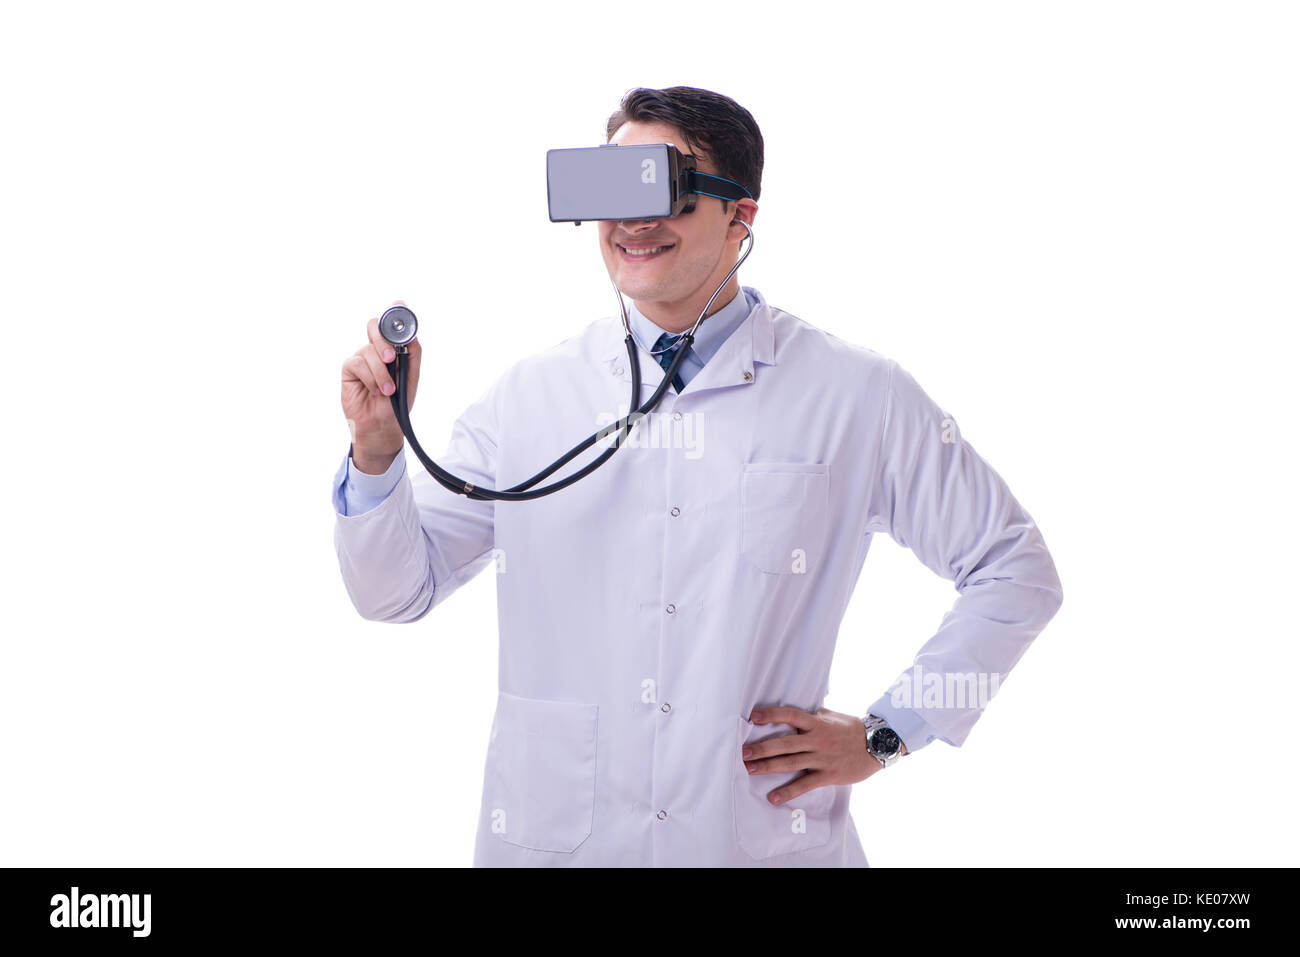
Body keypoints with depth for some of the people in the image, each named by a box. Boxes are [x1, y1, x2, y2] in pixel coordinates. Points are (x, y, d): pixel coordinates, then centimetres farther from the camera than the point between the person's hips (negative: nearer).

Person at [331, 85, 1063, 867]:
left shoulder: (856, 397, -4)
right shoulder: (531, 394, 1)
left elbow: (1015, 570, 3)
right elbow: (398, 589, 3)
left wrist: (884, 735, -3)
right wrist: (377, 450, -15)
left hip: (763, 839, -2)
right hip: (549, 838, 2)